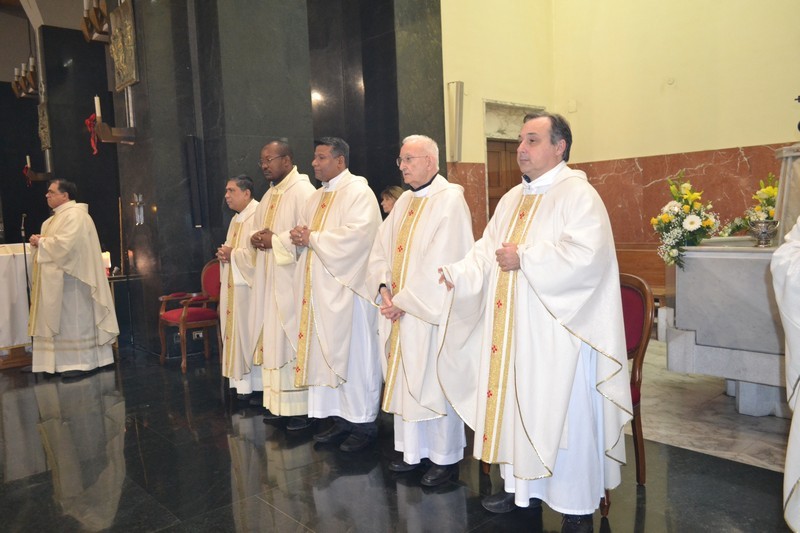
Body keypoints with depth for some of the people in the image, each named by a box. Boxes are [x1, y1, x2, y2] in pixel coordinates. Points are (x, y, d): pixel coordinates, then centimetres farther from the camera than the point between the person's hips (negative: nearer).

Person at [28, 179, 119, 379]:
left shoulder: (75, 215, -14)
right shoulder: (58, 216, 18)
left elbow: (64, 244, -25)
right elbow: (55, 242, 20)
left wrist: (40, 242, -11)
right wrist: (40, 241, 0)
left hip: (71, 278, -10)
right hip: (57, 279, 10)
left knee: (74, 319, -5)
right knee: (62, 320, 11)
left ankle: (82, 363, 1)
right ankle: (67, 361, 16)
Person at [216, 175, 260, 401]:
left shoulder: (258, 215, -13)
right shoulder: (236, 219, 18)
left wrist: (232, 253, -12)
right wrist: (224, 253, 3)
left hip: (250, 286, -9)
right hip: (233, 285, 9)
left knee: (251, 334, -4)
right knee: (237, 332, 10)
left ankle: (255, 385, 4)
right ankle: (242, 382, 18)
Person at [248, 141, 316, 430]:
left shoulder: (302, 191, -11)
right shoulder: (270, 194, 17)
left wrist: (274, 240, -17)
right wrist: (256, 239, 0)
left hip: (293, 280, -9)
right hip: (269, 280, 9)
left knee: (293, 339, -4)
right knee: (271, 338, 10)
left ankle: (302, 406, 5)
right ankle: (278, 401, 20)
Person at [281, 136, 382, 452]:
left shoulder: (358, 191, -8)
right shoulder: (318, 196, 18)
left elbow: (358, 234, -22)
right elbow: (303, 232, 18)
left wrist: (312, 238, -15)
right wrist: (298, 237, -6)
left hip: (347, 287, -8)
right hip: (321, 289, 8)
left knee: (354, 353, -1)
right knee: (328, 352, 10)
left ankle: (364, 423, 11)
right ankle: (341, 417, 21)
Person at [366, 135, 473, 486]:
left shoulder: (450, 200, -11)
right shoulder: (405, 202, 13)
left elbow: (442, 263, -19)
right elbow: (381, 250, 12)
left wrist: (404, 300, -16)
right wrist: (384, 289, -5)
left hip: (432, 310, -7)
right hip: (399, 311, 8)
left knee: (435, 381, 2)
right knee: (404, 379, 13)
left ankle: (446, 457, 18)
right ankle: (414, 450, 28)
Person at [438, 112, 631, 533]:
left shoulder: (577, 193, -10)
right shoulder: (513, 198, 15)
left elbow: (587, 256, -23)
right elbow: (486, 250, 12)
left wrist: (523, 259, -18)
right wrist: (456, 275, -6)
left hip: (557, 332, -7)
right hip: (512, 332, 8)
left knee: (562, 411, 2)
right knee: (517, 403, 14)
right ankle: (523, 485, 32)